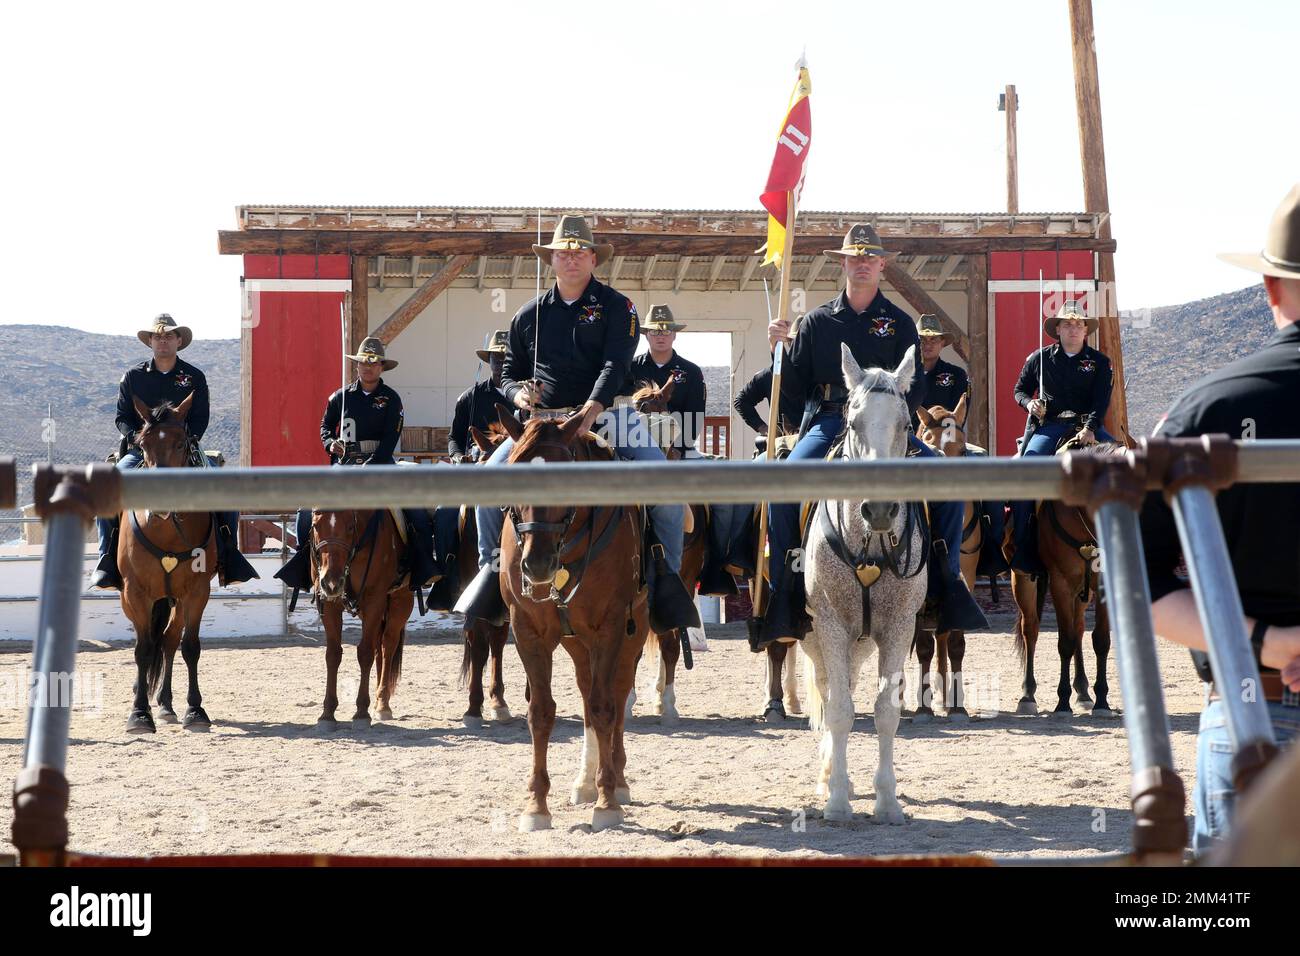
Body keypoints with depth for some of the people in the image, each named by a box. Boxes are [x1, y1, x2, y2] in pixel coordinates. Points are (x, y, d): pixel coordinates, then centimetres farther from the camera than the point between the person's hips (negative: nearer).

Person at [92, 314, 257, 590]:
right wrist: (136, 438, -13)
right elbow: (122, 416, 7)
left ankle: (228, 557, -7)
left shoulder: (194, 377, 7)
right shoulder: (133, 376, 8)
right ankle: (107, 560, -17)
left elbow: (201, 418, 3)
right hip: (140, 451, 0)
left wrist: (187, 439, -15)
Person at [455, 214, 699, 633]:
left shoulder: (617, 307, 2)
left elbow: (615, 365, -13)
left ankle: (666, 574, -3)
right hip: (543, 420, 2)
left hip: (606, 416, -2)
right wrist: (517, 392, -6)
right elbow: (510, 373, 19)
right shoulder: (529, 315, 12)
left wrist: (593, 407, -31)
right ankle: (491, 568, 0)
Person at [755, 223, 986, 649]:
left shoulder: (899, 323, 11)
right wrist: (779, 350, -5)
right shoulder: (817, 321, 11)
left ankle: (947, 582, -9)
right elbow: (794, 391, 10)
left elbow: (916, 385, 4)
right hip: (827, 422, -1)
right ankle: (782, 590, -18)